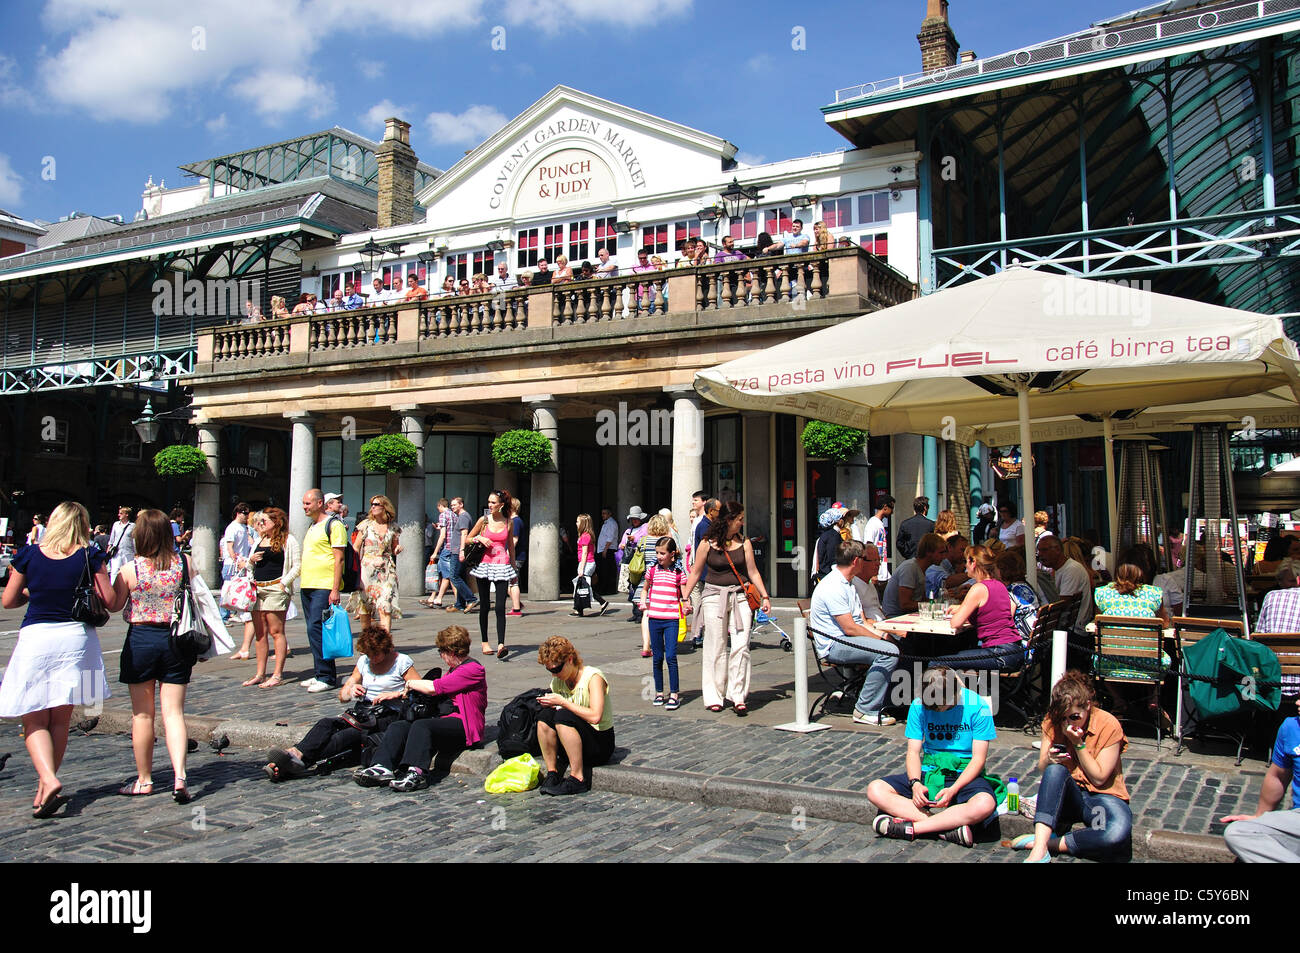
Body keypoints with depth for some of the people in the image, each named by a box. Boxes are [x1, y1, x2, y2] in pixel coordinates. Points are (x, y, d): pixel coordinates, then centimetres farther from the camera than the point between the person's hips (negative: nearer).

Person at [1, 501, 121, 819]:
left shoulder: (29, 555, 0)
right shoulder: (89, 557, -3)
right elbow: (112, 602, -3)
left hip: (35, 638, -1)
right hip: (76, 637, 1)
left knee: (34, 721, 6)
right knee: (60, 721, 13)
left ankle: (48, 780, -13)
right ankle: (46, 786, 20)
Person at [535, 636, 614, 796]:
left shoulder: (593, 677, -13)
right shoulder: (558, 681, 6)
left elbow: (595, 716, -26)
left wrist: (562, 702, -23)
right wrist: (549, 705, -9)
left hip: (601, 744, -6)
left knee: (563, 716, -31)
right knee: (544, 716, -19)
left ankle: (578, 778, -25)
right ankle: (551, 773, -12)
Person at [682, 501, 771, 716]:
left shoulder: (744, 543, 5)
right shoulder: (707, 544, -2)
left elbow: (753, 572, 10)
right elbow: (695, 573, 6)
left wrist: (764, 596, 4)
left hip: (739, 597, 2)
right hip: (714, 597, -2)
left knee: (741, 646, -6)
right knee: (716, 648, 2)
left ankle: (738, 696, 0)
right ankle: (714, 697, 13)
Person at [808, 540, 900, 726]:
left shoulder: (848, 583, 18)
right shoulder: (833, 587, -17)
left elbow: (863, 621, 16)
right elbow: (850, 628, -20)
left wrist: (881, 633, -2)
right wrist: (879, 637, -9)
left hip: (848, 640, 10)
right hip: (834, 646, -10)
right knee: (889, 652, -25)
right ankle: (865, 711, -19)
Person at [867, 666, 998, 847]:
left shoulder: (978, 706, -10)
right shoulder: (918, 705, -3)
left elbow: (978, 758, -10)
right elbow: (913, 751, 0)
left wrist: (953, 790, -23)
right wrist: (915, 783, -20)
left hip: (964, 776, -3)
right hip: (928, 773, 3)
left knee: (985, 805, -38)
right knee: (875, 790, -20)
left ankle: (910, 827, -27)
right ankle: (950, 827, -28)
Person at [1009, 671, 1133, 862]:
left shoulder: (1108, 725, -13)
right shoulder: (1052, 722, -3)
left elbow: (1099, 778, -10)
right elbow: (1042, 768, 0)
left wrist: (1078, 744, -20)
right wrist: (1049, 760, -23)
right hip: (1067, 795, 2)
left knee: (1118, 833, -38)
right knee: (1055, 769, -34)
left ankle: (1046, 843, -26)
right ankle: (1040, 850, -43)